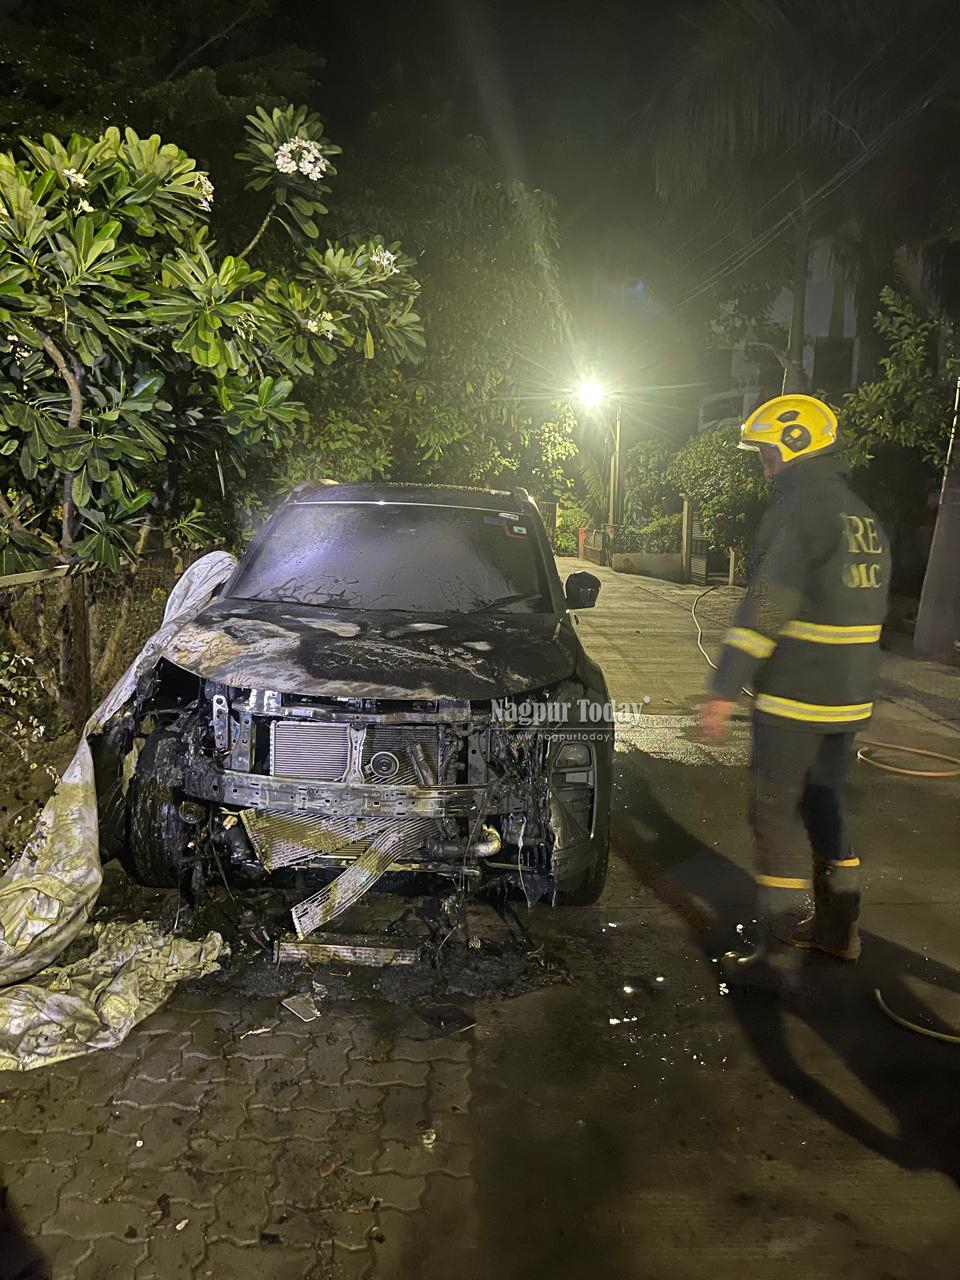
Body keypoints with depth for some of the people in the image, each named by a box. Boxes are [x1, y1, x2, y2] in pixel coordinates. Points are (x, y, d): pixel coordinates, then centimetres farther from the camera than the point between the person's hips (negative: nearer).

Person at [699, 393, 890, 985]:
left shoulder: (800, 506, -15)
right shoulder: (864, 515, 15)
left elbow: (767, 604, -22)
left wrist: (725, 689, -22)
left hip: (794, 695, -9)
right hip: (850, 695, 9)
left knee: (776, 810, 0)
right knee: (826, 804, 18)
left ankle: (774, 941, 6)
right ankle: (838, 926, 28)